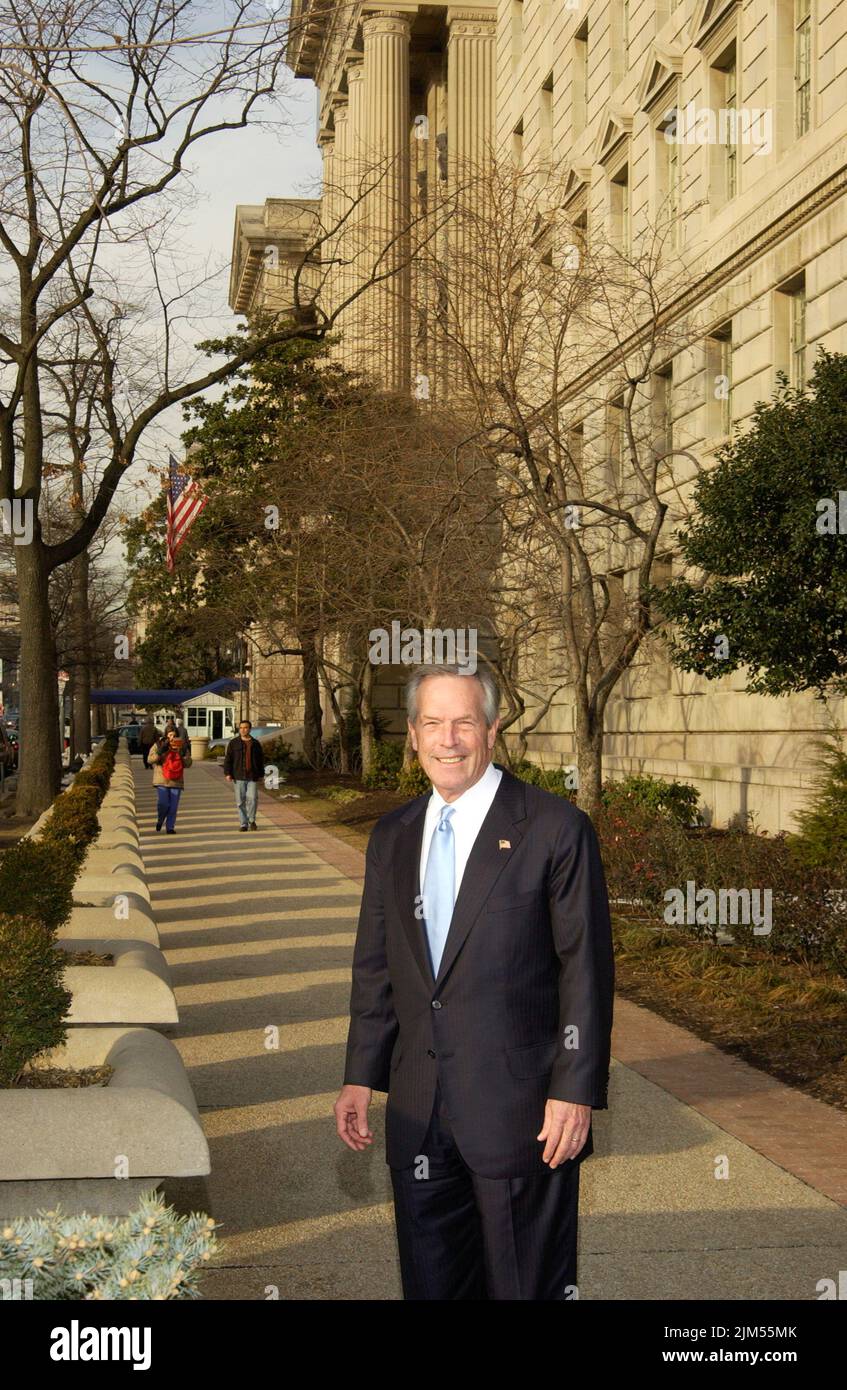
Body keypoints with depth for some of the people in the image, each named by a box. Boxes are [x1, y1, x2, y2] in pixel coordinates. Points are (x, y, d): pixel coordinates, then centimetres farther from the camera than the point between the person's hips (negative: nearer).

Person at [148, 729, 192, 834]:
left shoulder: (182, 748, 8)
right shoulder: (158, 746, 3)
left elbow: (188, 764, 5)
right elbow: (151, 759, -4)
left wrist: (183, 755, -13)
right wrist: (160, 752, -18)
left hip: (176, 781, 2)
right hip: (162, 781, -2)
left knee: (173, 806, 0)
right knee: (163, 804, -10)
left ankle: (170, 827, 11)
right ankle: (160, 821, 19)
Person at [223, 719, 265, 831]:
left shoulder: (255, 743, 9)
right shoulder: (233, 743, 3)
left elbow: (261, 760, 16)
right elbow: (228, 759, 1)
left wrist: (261, 775, 14)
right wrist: (227, 773, -7)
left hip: (252, 777, 0)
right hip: (239, 776, 0)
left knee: (252, 798, -10)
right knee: (240, 801, 1)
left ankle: (252, 820, 12)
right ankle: (244, 824, 10)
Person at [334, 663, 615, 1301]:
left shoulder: (555, 829, -9)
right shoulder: (392, 836, 9)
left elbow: (586, 969, -10)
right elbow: (375, 967, 14)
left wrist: (576, 1091, -13)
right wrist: (360, 1078, 11)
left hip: (521, 1108, -5)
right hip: (418, 1112, 5)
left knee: (527, 1284, 7)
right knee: (430, 1281, 15)